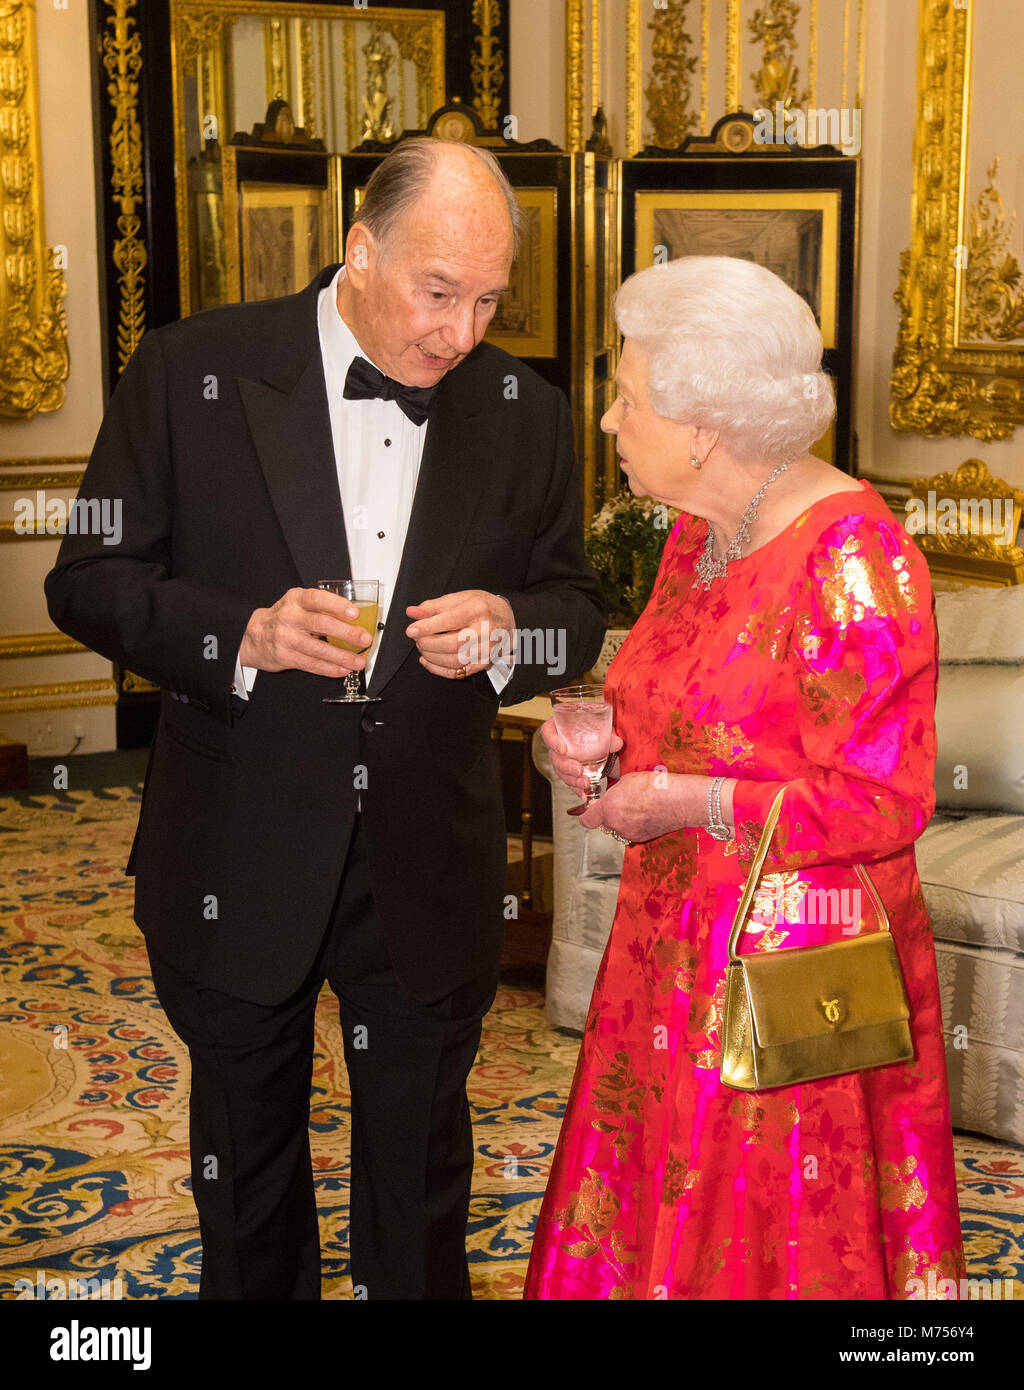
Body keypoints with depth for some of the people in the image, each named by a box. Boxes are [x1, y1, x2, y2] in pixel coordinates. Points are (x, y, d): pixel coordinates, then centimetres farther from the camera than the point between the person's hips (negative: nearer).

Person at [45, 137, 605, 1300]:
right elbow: (89, 581, -7)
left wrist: (507, 631, -17)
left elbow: (575, 610, 6)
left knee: (421, 1181, 18)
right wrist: (243, 636, -24)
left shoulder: (525, 413, -1)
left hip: (429, 867, 2)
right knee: (246, 1175, 19)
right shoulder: (192, 371, -9)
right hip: (239, 863, -1)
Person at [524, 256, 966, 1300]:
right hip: (674, 942, 8)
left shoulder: (850, 556, -19)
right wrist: (613, 734, 4)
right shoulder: (700, 531, 8)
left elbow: (885, 802, -19)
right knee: (650, 1215, 15)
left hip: (792, 964, -8)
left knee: (770, 1243, 6)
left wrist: (693, 804, -21)